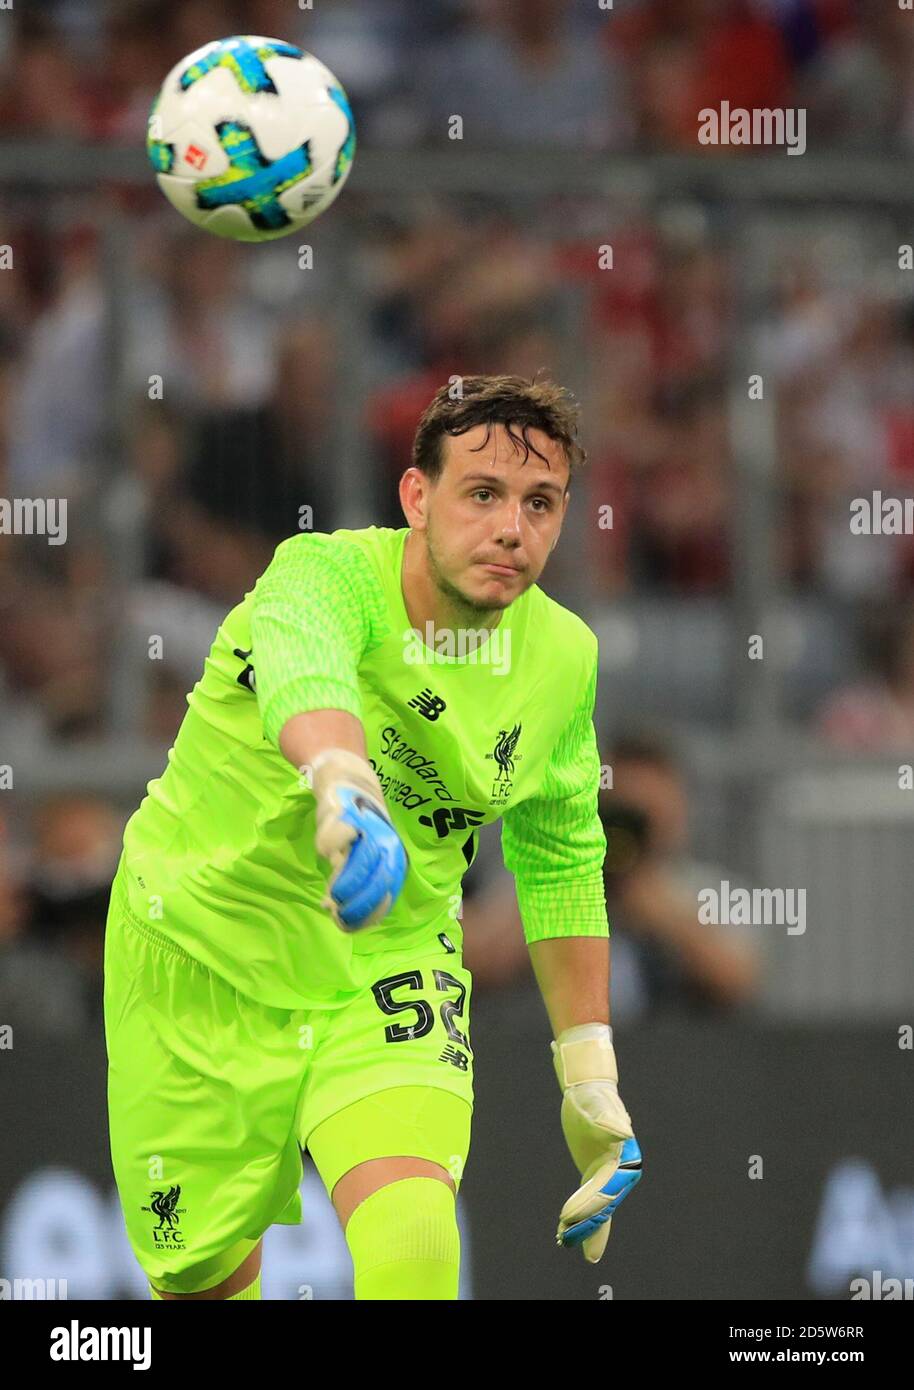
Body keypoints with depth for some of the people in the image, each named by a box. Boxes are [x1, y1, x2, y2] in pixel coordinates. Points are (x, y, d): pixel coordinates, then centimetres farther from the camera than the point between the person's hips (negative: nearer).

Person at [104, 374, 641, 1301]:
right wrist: (346, 791, -73)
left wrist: (589, 1075, 7)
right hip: (203, 954, -2)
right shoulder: (329, 574, -24)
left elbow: (562, 866, 9)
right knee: (203, 1276, 10)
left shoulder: (562, 658, -8)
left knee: (414, 1238, -27)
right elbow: (302, 670, -50)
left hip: (390, 965, 2)